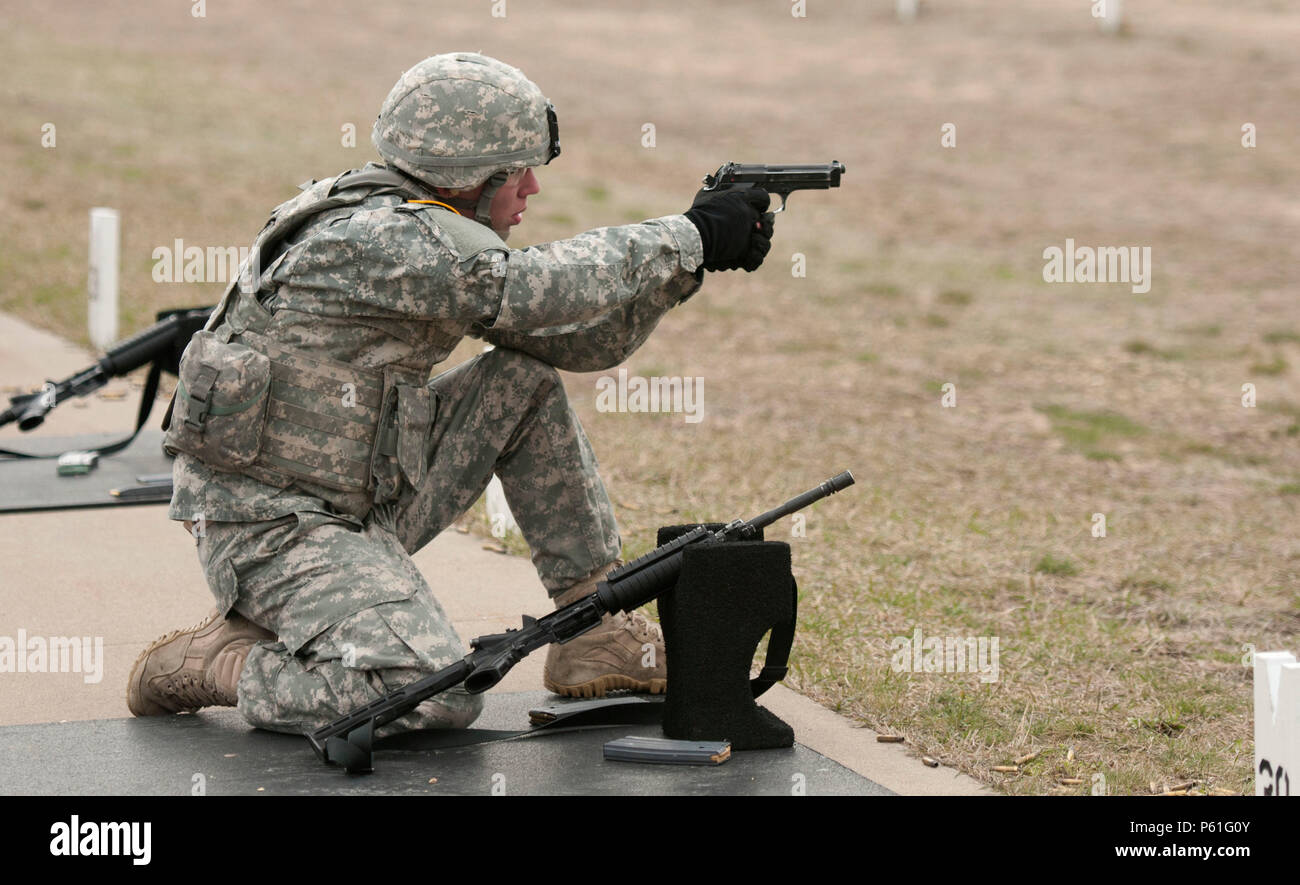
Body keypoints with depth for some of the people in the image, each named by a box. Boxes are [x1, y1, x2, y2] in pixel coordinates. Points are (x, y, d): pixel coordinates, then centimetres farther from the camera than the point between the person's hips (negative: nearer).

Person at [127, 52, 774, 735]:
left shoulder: (432, 236, 9)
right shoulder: (372, 239, -22)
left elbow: (575, 339, 10)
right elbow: (531, 292, -28)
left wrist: (679, 263, -3)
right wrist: (693, 238, -20)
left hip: (367, 506, 10)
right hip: (269, 527, -10)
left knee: (527, 384, 5)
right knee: (436, 698, -27)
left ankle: (600, 633, 9)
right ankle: (219, 662, -4)